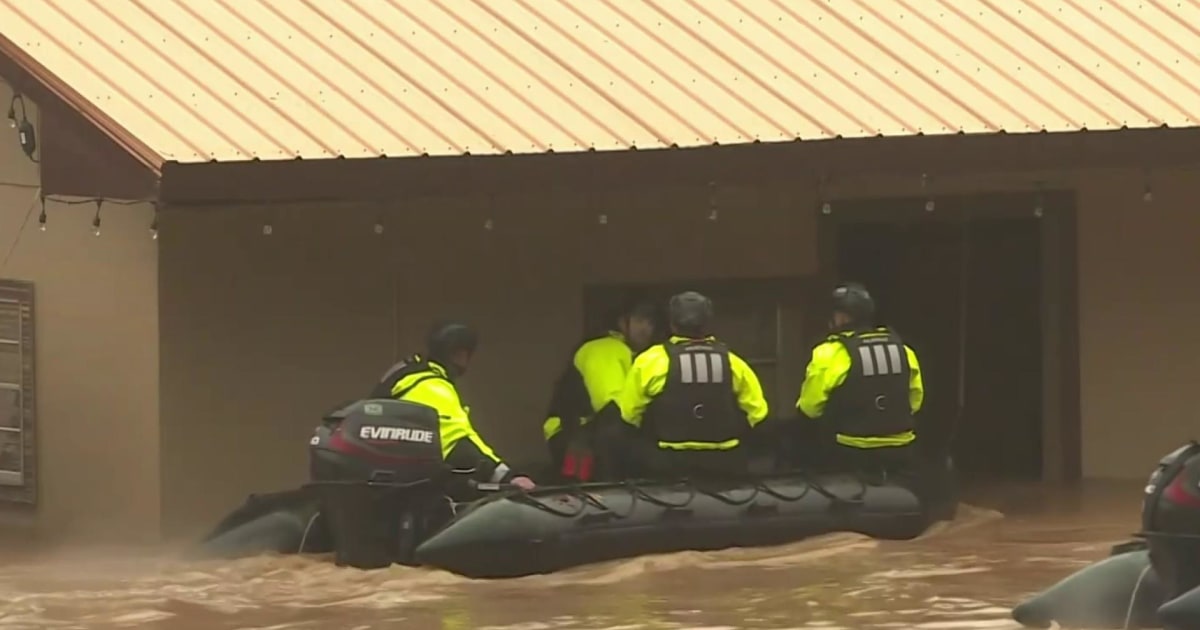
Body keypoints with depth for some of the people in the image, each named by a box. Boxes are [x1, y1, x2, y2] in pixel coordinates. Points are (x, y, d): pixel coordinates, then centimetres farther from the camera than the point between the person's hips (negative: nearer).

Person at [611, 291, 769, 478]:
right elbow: (756, 411, 4)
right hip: (722, 463, 2)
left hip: (668, 464, -2)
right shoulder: (731, 362, 1)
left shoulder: (652, 361, -6)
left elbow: (628, 413, -2)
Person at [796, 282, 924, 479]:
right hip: (901, 449, 5)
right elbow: (915, 399, 16)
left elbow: (810, 406, -7)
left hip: (855, 454, -5)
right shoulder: (901, 349, 7)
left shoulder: (831, 353, -11)